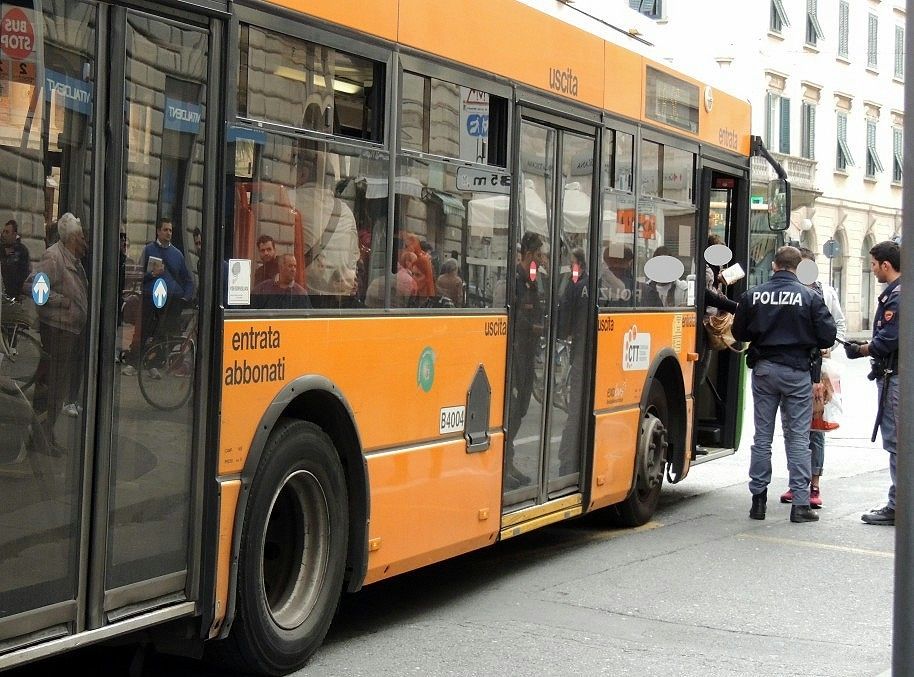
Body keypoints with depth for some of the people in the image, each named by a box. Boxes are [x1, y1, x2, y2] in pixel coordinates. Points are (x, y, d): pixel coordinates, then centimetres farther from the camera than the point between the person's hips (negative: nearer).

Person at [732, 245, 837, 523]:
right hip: (796, 371, -2)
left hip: (763, 370, 2)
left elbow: (739, 332, 5)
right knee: (798, 437, 4)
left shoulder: (753, 295, -3)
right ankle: (800, 503, 3)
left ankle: (758, 500, 14)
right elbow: (828, 336, -8)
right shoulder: (810, 297, -9)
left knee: (762, 436, 11)